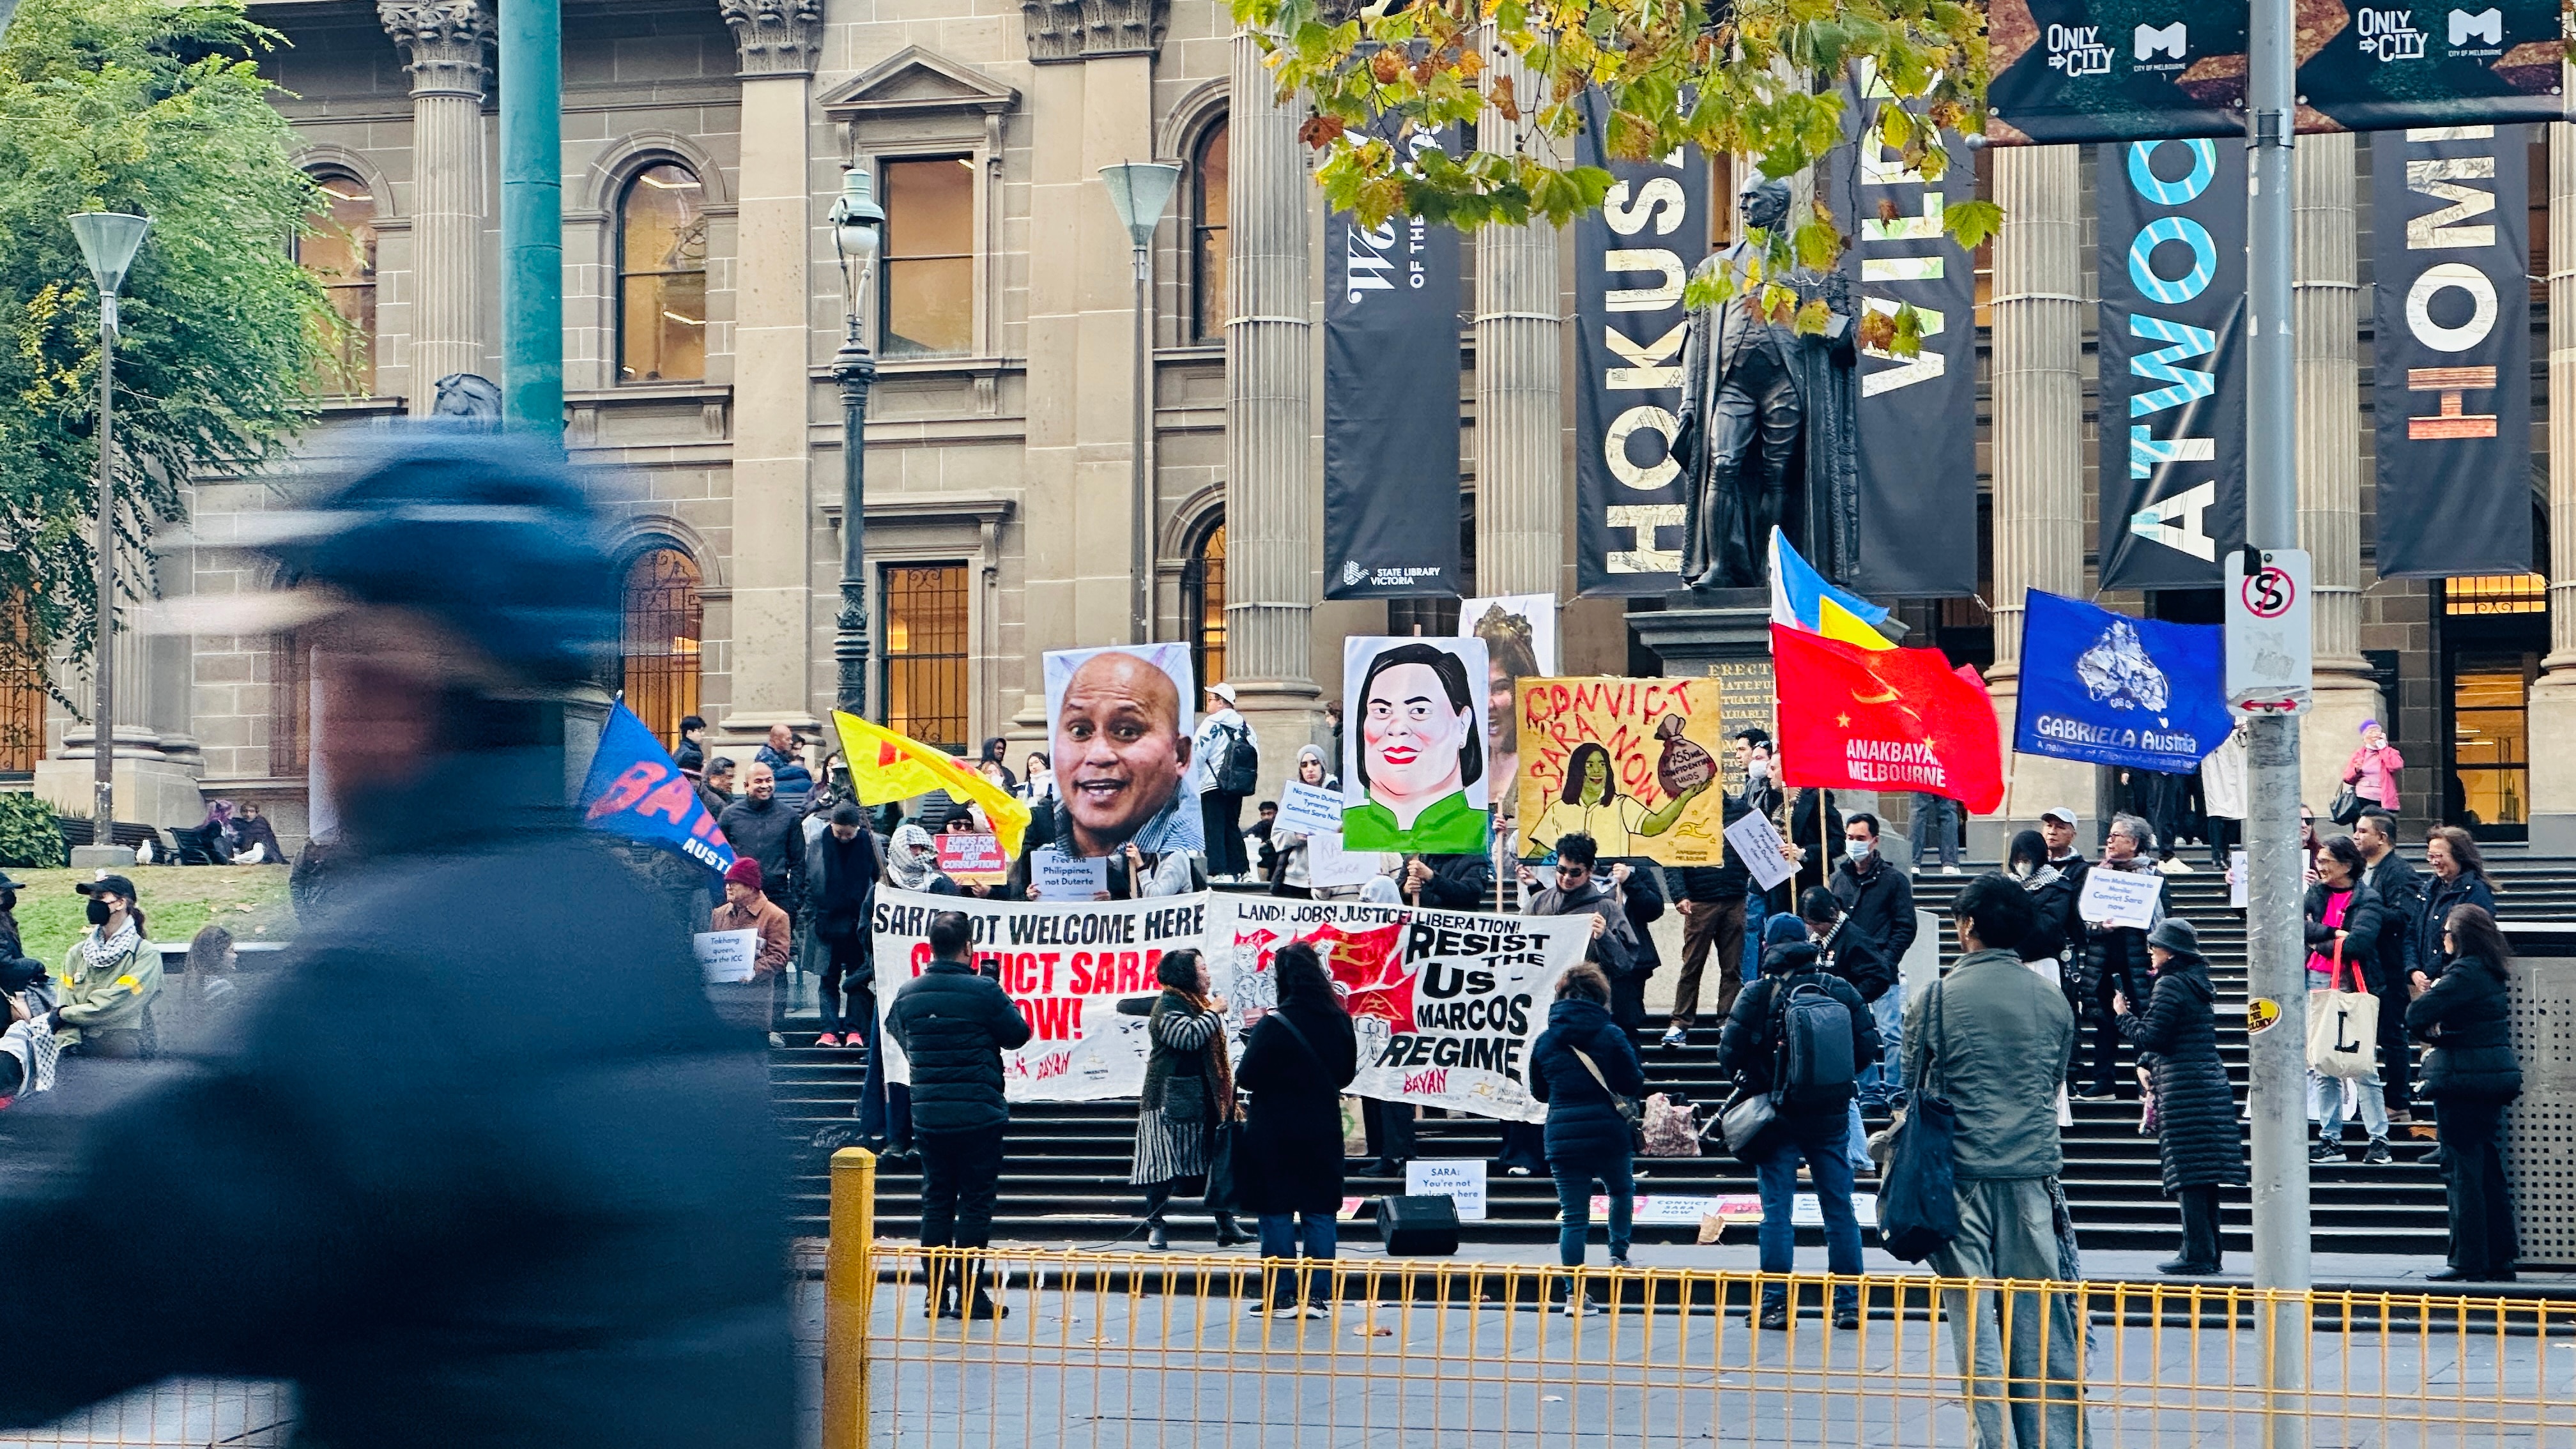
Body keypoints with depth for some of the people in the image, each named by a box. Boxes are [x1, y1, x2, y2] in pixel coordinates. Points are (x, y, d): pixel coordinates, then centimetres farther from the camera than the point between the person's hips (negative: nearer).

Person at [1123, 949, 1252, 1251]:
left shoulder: (1197, 1004, 17)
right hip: (1172, 1099, -9)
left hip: (1202, 1099, 9)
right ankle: (1155, 1227, -2)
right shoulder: (1168, 1005, -12)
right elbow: (1188, 1036, -27)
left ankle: (1226, 1224, 7)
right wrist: (1214, 1013, -17)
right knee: (1164, 1162, -6)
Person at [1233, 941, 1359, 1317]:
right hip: (1323, 1132, 5)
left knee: (1276, 1214, 3)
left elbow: (1246, 1077, -14)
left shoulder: (1274, 1026, -18)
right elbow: (1346, 1074, 12)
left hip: (1276, 1134, -5)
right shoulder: (1340, 1021, 0)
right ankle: (1317, 1296, 10)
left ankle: (1282, 1297, 3)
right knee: (1319, 1213, 10)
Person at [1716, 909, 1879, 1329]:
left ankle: (1776, 1304, -2)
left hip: (1779, 1116, -2)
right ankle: (1848, 1305, 7)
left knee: (1777, 1211, 1)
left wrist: (1749, 1083, 11)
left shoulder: (1757, 994, -6)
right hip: (1831, 1115, 3)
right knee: (1840, 1209, 7)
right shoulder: (1840, 990, 3)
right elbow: (1868, 1046, 3)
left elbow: (1729, 1054, -8)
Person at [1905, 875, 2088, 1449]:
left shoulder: (1936, 1000, -5)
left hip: (1963, 1176, -3)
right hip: (2035, 1173, 3)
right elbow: (2055, 1088, 13)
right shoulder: (2053, 1002, 4)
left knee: (1975, 1317, 1)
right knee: (2039, 1316, 6)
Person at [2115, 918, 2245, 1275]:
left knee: (2188, 1176, -7)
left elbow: (2150, 1038, -14)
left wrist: (2124, 1014, 0)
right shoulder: (2200, 983, 15)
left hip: (2182, 1088, -9)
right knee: (2205, 1175, 11)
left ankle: (2197, 1254, -8)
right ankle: (2209, 1253, 14)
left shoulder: (2170, 985, -11)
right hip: (2212, 1083, 9)